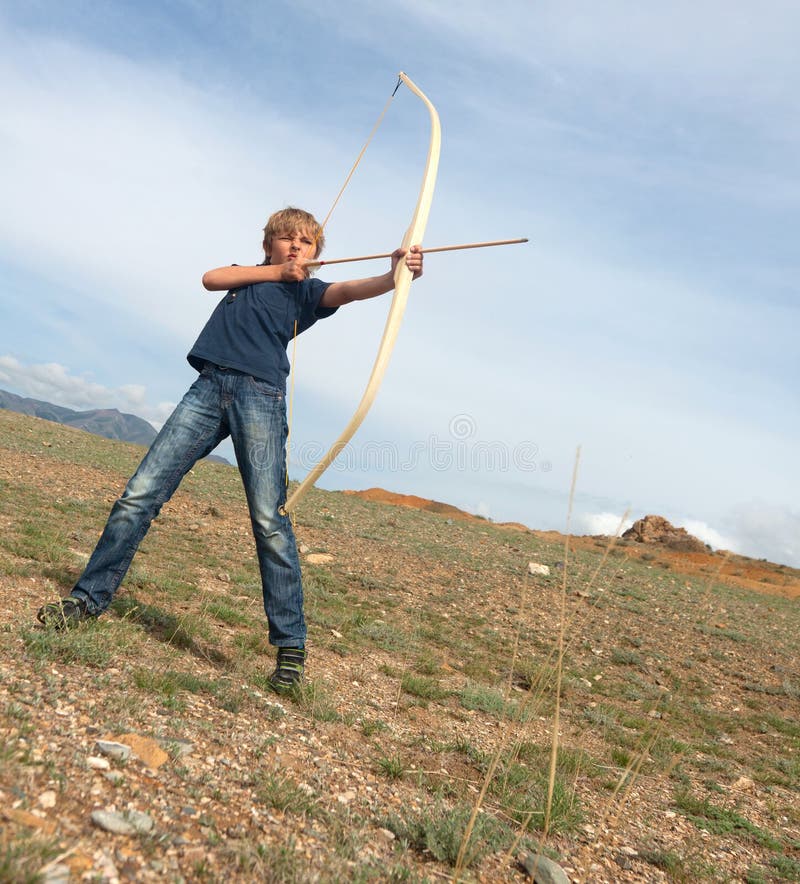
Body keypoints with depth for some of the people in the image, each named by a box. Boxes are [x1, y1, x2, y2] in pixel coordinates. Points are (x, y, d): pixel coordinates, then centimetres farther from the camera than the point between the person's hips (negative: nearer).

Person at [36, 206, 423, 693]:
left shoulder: (306, 290, 15)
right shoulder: (247, 273, 26)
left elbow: (347, 291, -7)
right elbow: (210, 278, 4)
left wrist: (394, 277, -25)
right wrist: (276, 270, 3)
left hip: (261, 396, -3)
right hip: (210, 386, 4)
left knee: (270, 520, -13)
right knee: (140, 495, -1)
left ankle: (291, 646, -9)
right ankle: (89, 598, 13)